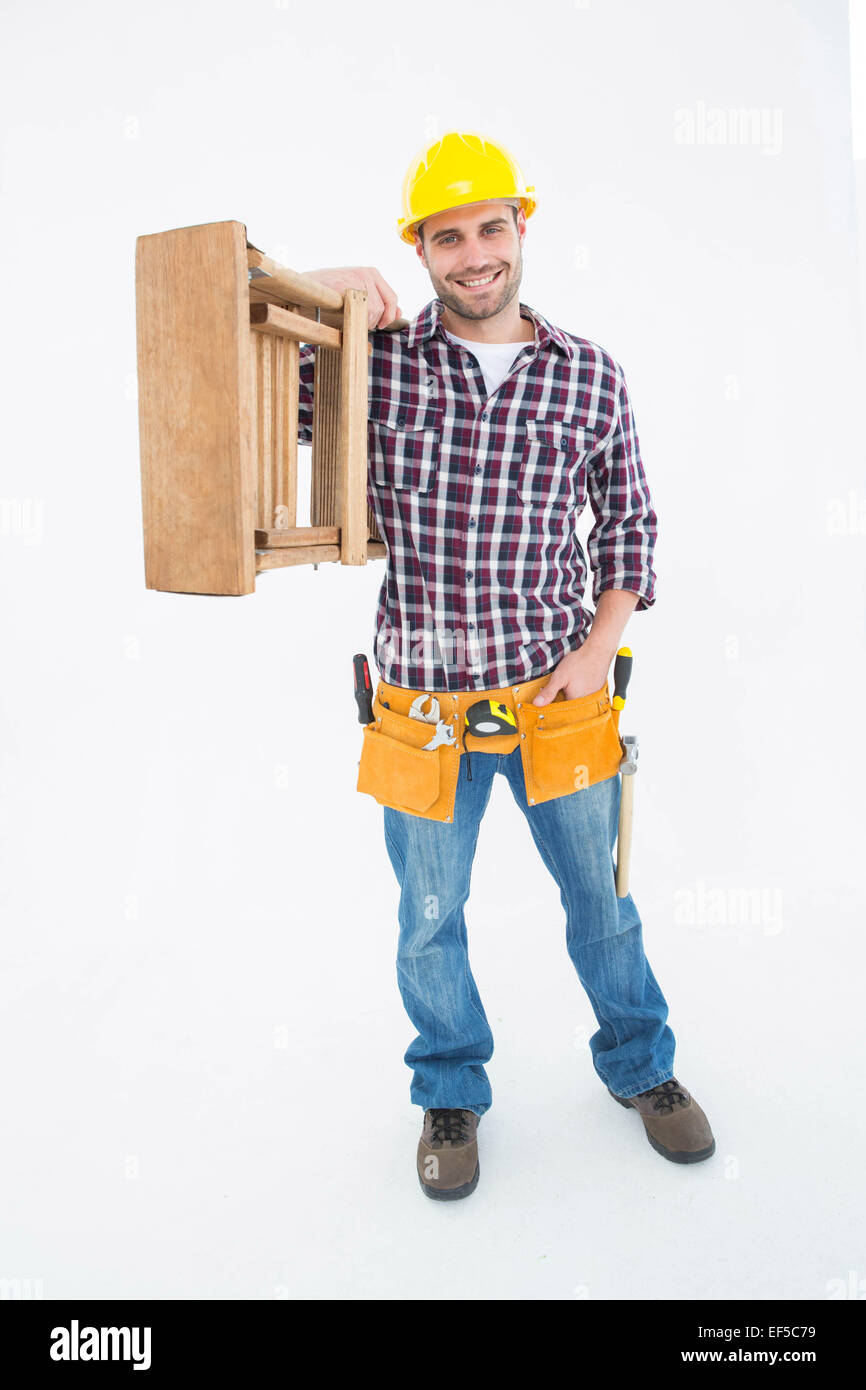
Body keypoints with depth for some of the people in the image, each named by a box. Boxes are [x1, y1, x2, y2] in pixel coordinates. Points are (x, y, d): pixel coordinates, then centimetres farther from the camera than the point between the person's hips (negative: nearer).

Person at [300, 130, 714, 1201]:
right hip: (425, 709, 0)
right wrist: (316, 291, -16)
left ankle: (639, 1065, 46)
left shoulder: (590, 376, -1)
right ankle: (451, 1095, 42)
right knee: (429, 922, 15)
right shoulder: (378, 360, -4)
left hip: (559, 700, 1)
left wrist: (599, 647, -4)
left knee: (601, 900, 18)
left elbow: (628, 522, 8)